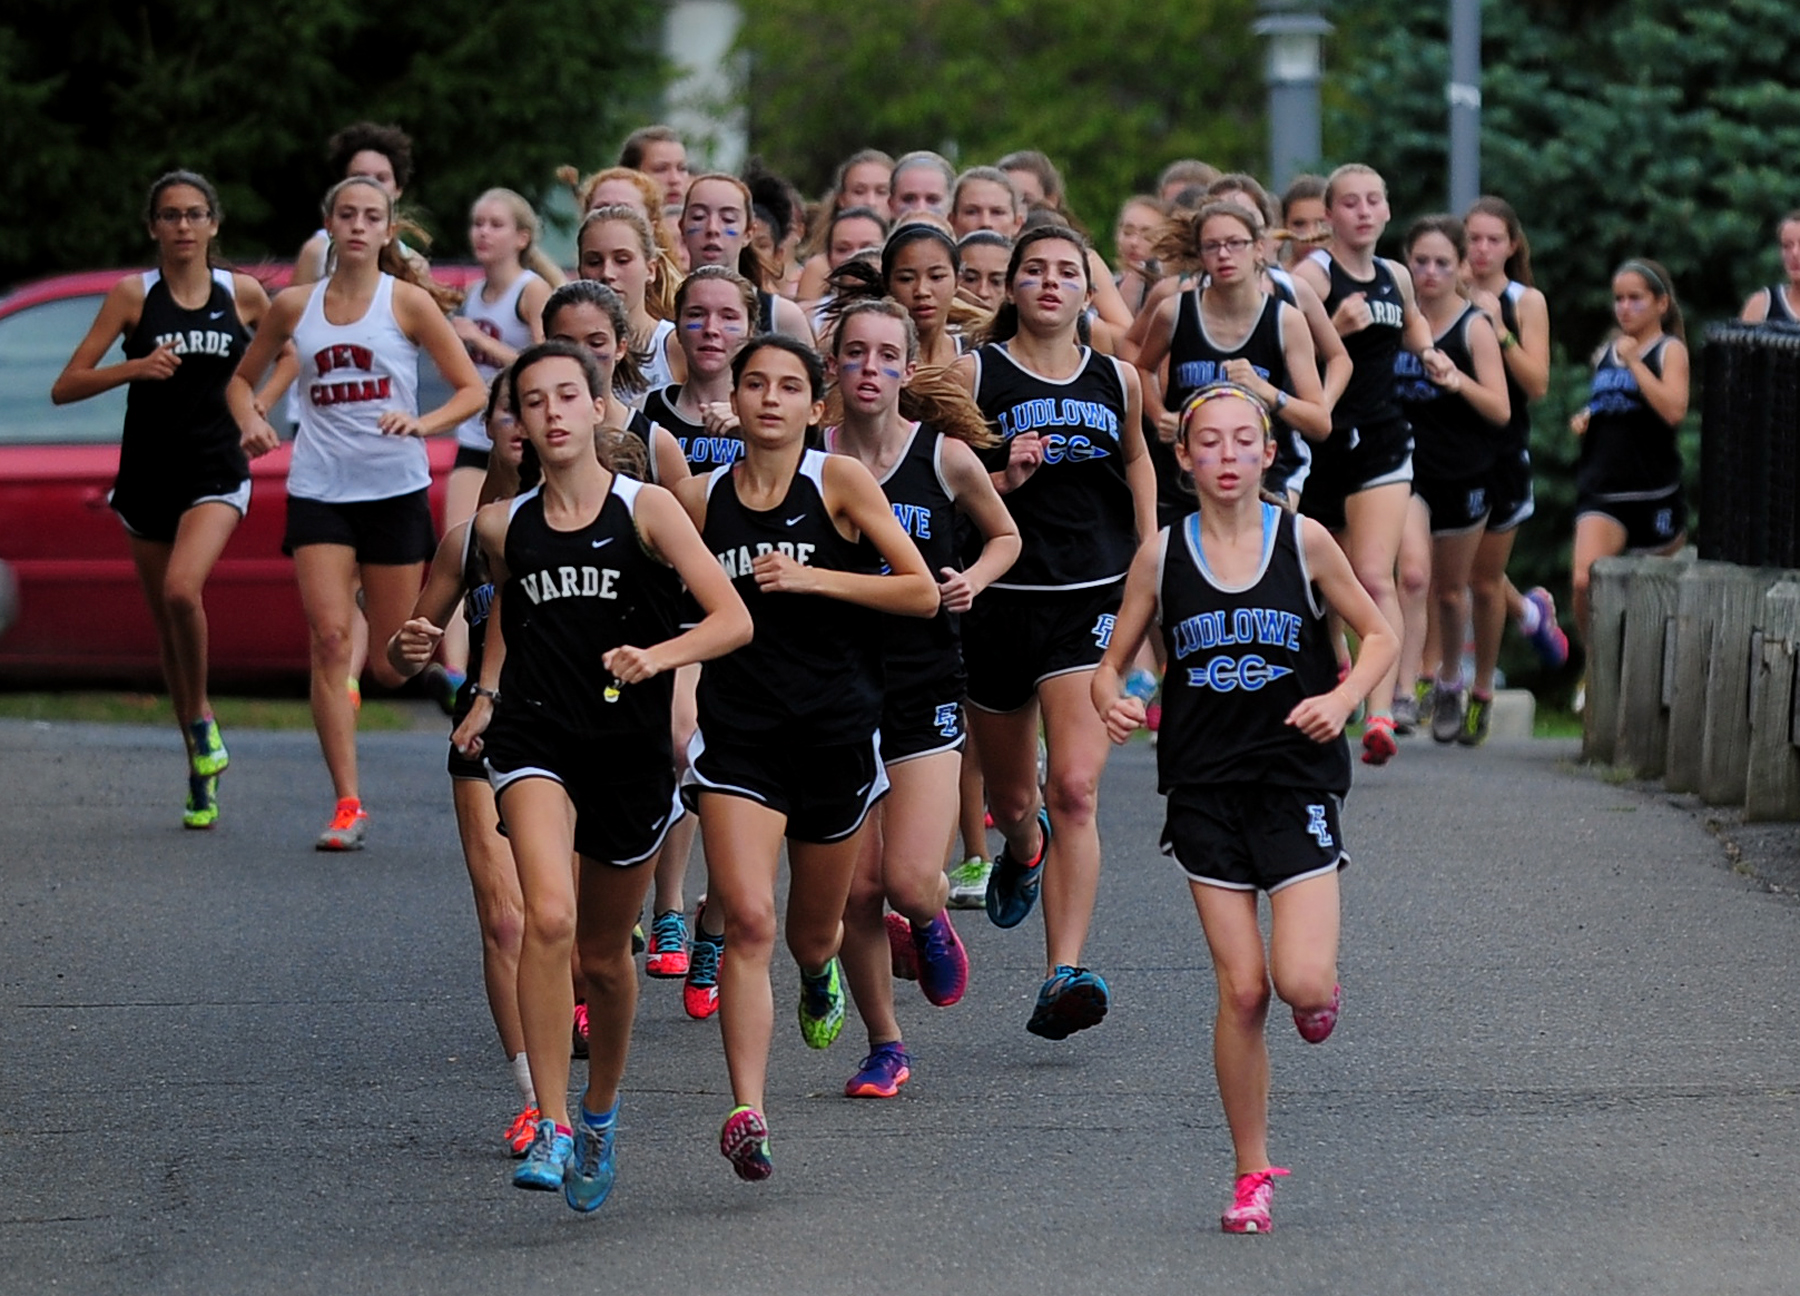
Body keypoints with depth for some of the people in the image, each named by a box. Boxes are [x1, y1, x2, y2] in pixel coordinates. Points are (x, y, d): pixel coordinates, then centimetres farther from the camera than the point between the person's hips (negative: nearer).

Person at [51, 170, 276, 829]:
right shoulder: (133, 294, -3)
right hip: (147, 474, 2)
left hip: (216, 474, -1)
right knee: (166, 619, 8)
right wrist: (135, 367, -21)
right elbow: (65, 387, -7)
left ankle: (202, 715, -2)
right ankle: (202, 772, 22)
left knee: (182, 589, -26)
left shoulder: (243, 294, 0)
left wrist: (257, 407, 5)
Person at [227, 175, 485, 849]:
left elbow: (472, 389, -2)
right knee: (330, 640, -13)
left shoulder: (407, 302, -2)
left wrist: (423, 423, -20)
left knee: (393, 663, 3)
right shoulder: (295, 306, 6)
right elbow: (243, 377, 20)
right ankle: (347, 804, -13)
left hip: (396, 489, -1)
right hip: (319, 490, 1)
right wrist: (251, 421, -1)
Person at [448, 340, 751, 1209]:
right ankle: (551, 1129, -22)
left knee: (605, 954, 13)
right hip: (533, 737, 0)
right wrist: (488, 693, 12)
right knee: (549, 918, -24)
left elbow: (733, 619, -11)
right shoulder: (502, 525, 3)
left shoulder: (645, 509, -5)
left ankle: (600, 1117, 39)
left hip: (629, 746, 0)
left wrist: (659, 656, -27)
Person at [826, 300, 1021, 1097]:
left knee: (911, 881, -12)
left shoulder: (947, 456, -4)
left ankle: (929, 924, 26)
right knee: (855, 889, 1)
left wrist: (971, 581, -4)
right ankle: (884, 1047, 21)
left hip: (923, 687, -1)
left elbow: (1004, 536, 14)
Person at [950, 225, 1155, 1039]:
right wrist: (1006, 478, -16)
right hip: (1001, 598, 0)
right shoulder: (974, 374, -2)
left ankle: (1064, 977, -22)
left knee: (1074, 789, -17)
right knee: (1009, 797, 16)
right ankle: (1023, 850, 56)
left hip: (1093, 600, 0)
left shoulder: (1116, 379, 6)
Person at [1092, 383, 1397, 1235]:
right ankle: (1251, 1174, 10)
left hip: (1296, 781, -1)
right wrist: (1113, 702, -16)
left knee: (1302, 983, -14)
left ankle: (1319, 985, 25)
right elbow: (1111, 664, 6)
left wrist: (1343, 698, -13)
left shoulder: (1304, 542, -3)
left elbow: (1380, 636, 6)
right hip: (1206, 788, 1)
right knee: (1241, 990, -3)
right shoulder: (1162, 555, 0)